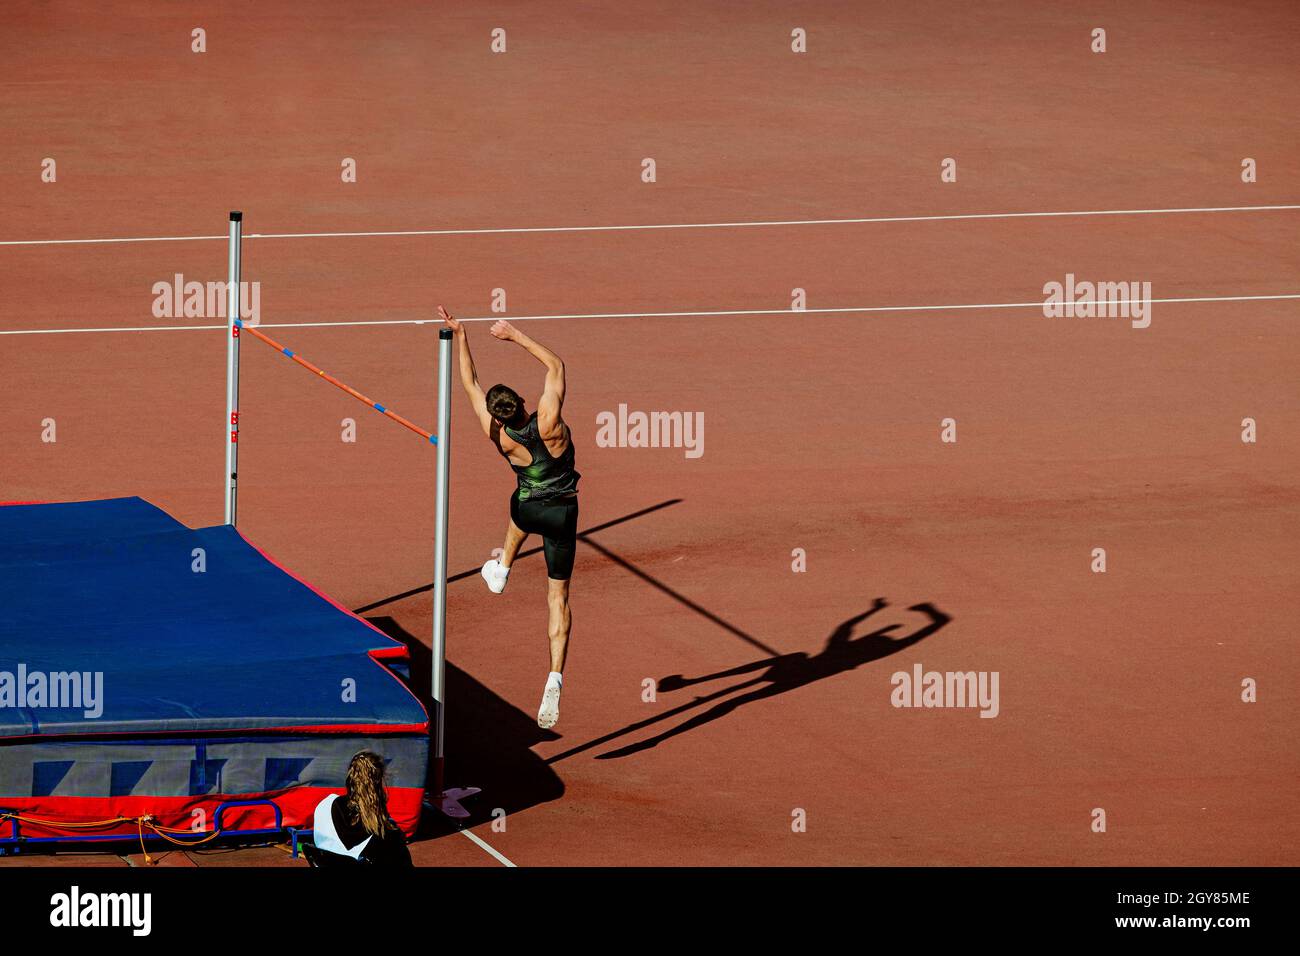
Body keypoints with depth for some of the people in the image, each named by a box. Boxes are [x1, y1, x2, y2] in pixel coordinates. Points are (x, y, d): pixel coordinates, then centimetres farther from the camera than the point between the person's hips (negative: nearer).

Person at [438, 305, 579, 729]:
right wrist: (516, 336, -13)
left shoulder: (499, 435, -21)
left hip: (528, 510, 2)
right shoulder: (548, 422, -28)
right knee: (558, 598, 4)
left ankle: (501, 569, 51)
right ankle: (555, 678, -10)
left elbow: (470, 384, -13)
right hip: (563, 513, -2)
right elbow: (556, 365, -16)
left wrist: (459, 336, -11)